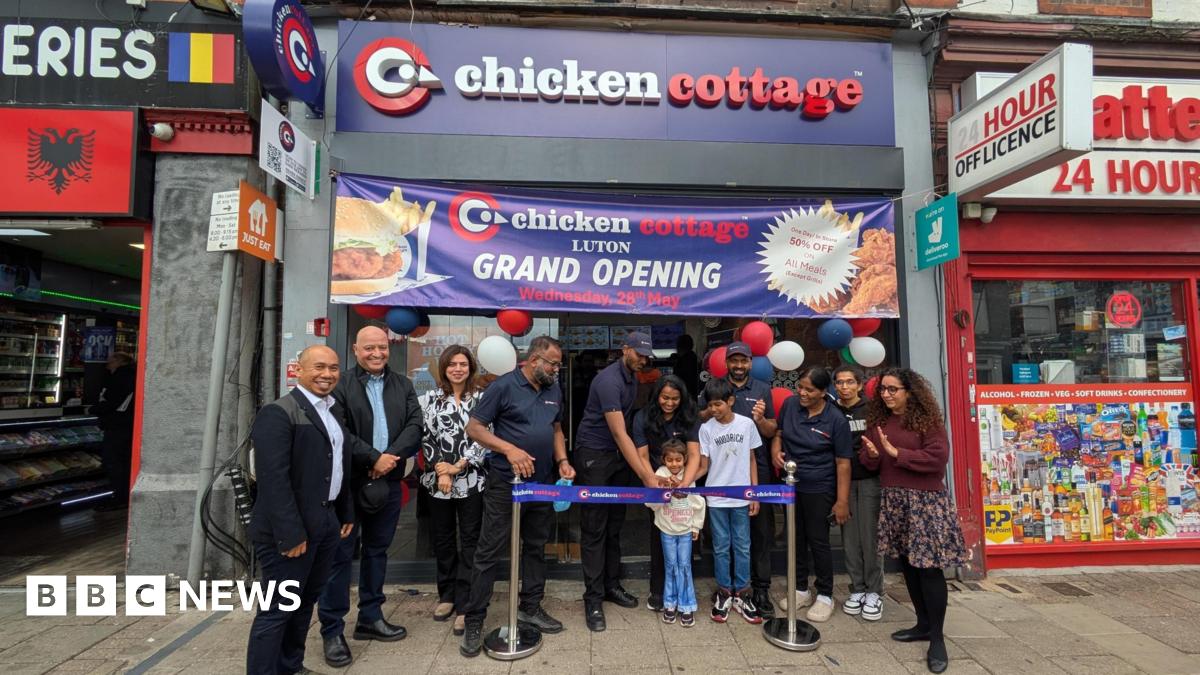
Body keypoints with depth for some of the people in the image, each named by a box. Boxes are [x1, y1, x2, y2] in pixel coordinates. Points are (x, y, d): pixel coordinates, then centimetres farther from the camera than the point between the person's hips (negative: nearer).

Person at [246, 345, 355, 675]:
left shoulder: (333, 411, 12)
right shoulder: (278, 412, -15)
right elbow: (273, 479, -20)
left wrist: (346, 514, 15)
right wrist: (291, 533, -22)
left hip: (326, 522, 8)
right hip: (291, 528, -8)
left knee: (305, 602, 19)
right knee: (278, 610, 3)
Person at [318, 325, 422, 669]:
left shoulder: (403, 385, 8)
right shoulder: (340, 386, -5)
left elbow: (415, 424, -1)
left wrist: (392, 456, -15)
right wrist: (374, 458, -18)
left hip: (389, 483, 4)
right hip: (349, 483, -4)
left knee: (377, 551, 15)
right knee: (340, 555, 3)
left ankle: (370, 618, 29)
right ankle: (332, 630, 15)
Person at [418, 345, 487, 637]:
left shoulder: (481, 399, 0)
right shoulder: (430, 399, 5)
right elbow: (426, 437, 0)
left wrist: (458, 466, -11)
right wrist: (440, 470, -10)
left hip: (471, 480, -2)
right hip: (438, 479, 2)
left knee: (470, 541, 1)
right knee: (442, 539, 14)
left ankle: (465, 605, 9)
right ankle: (447, 595, 30)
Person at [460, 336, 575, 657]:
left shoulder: (554, 390, 7)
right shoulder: (504, 386, -12)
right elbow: (474, 428, -11)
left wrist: (562, 461, 2)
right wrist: (509, 449, -23)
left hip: (543, 483, 6)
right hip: (505, 483, -6)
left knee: (536, 547, 16)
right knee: (489, 552, 1)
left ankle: (531, 607, 32)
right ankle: (474, 621, 13)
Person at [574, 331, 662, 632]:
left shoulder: (633, 378, 7)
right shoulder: (608, 381, -22)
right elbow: (619, 434, -26)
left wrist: (650, 472, 10)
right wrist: (646, 476, -28)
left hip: (619, 454, 8)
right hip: (594, 455, -8)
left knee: (614, 525, 13)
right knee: (594, 528, -2)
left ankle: (611, 585, 25)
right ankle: (593, 598, 6)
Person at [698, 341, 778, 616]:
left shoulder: (762, 389, 7)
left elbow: (772, 432, 7)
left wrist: (761, 420, -14)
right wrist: (712, 410, -13)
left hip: (757, 470, 0)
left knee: (761, 529, 2)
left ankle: (761, 588, 12)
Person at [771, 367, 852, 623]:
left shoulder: (836, 419, -15)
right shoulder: (790, 404, -4)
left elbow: (843, 462, -12)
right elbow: (779, 433, 12)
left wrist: (842, 501, -13)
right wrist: (776, 451, -10)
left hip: (819, 490, -4)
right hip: (790, 486, 4)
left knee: (818, 542, 4)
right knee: (796, 539, 15)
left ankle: (825, 596, 22)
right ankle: (801, 590, 31)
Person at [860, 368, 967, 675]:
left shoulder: (927, 419, -8)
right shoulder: (877, 421, 8)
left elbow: (938, 457, -18)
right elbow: (869, 461, 10)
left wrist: (896, 453, -19)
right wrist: (871, 454, -13)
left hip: (925, 499, -6)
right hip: (893, 500, 6)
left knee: (929, 566, -4)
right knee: (907, 563, 13)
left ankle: (937, 638, 8)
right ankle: (924, 623, 29)